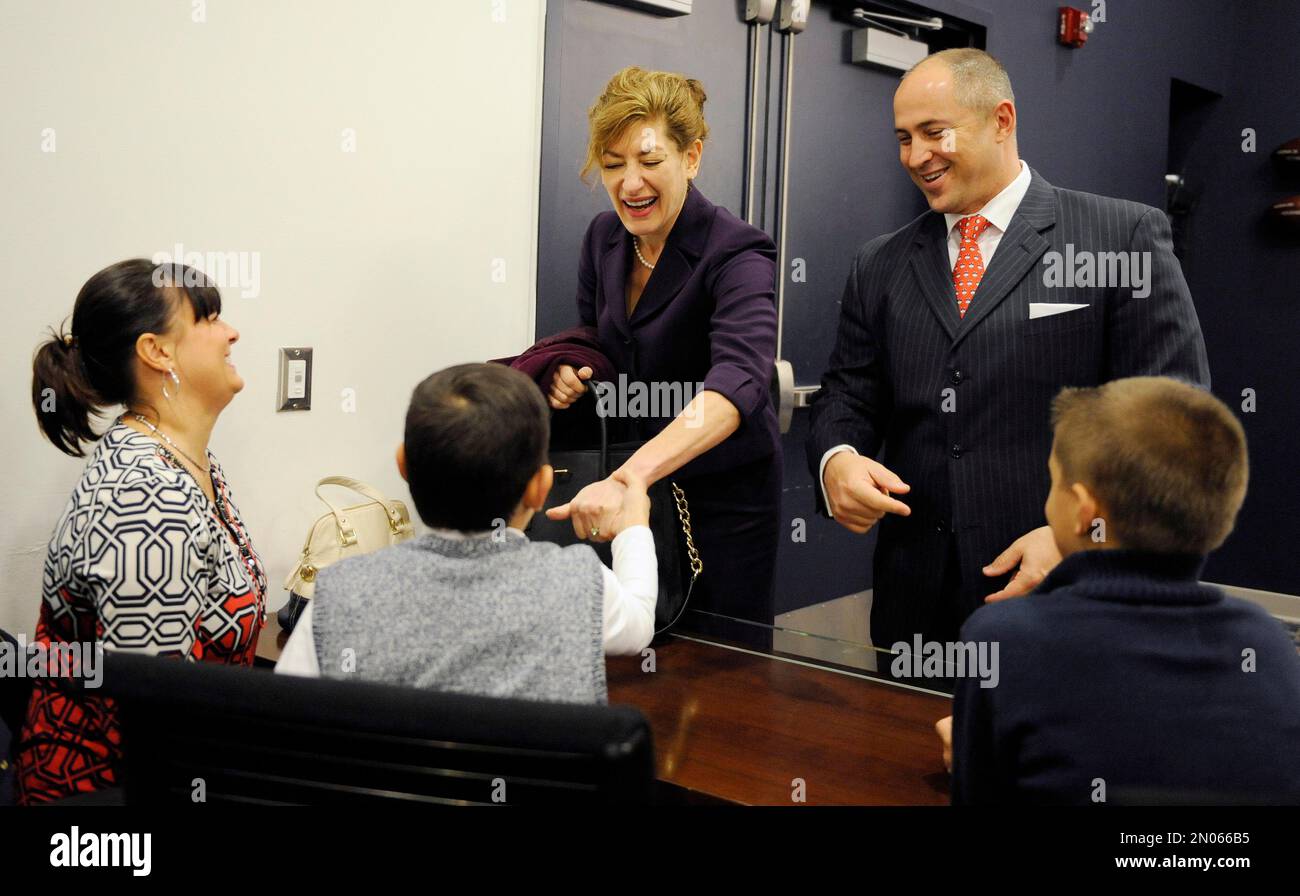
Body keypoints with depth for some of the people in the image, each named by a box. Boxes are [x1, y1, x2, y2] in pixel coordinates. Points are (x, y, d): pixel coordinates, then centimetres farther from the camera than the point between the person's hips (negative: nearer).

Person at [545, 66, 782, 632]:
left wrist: (628, 477, -52)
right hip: (631, 485, 5)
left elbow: (740, 379, -39)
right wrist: (569, 368, -10)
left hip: (724, 494, -5)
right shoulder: (604, 236, -1)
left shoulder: (736, 254, -21)